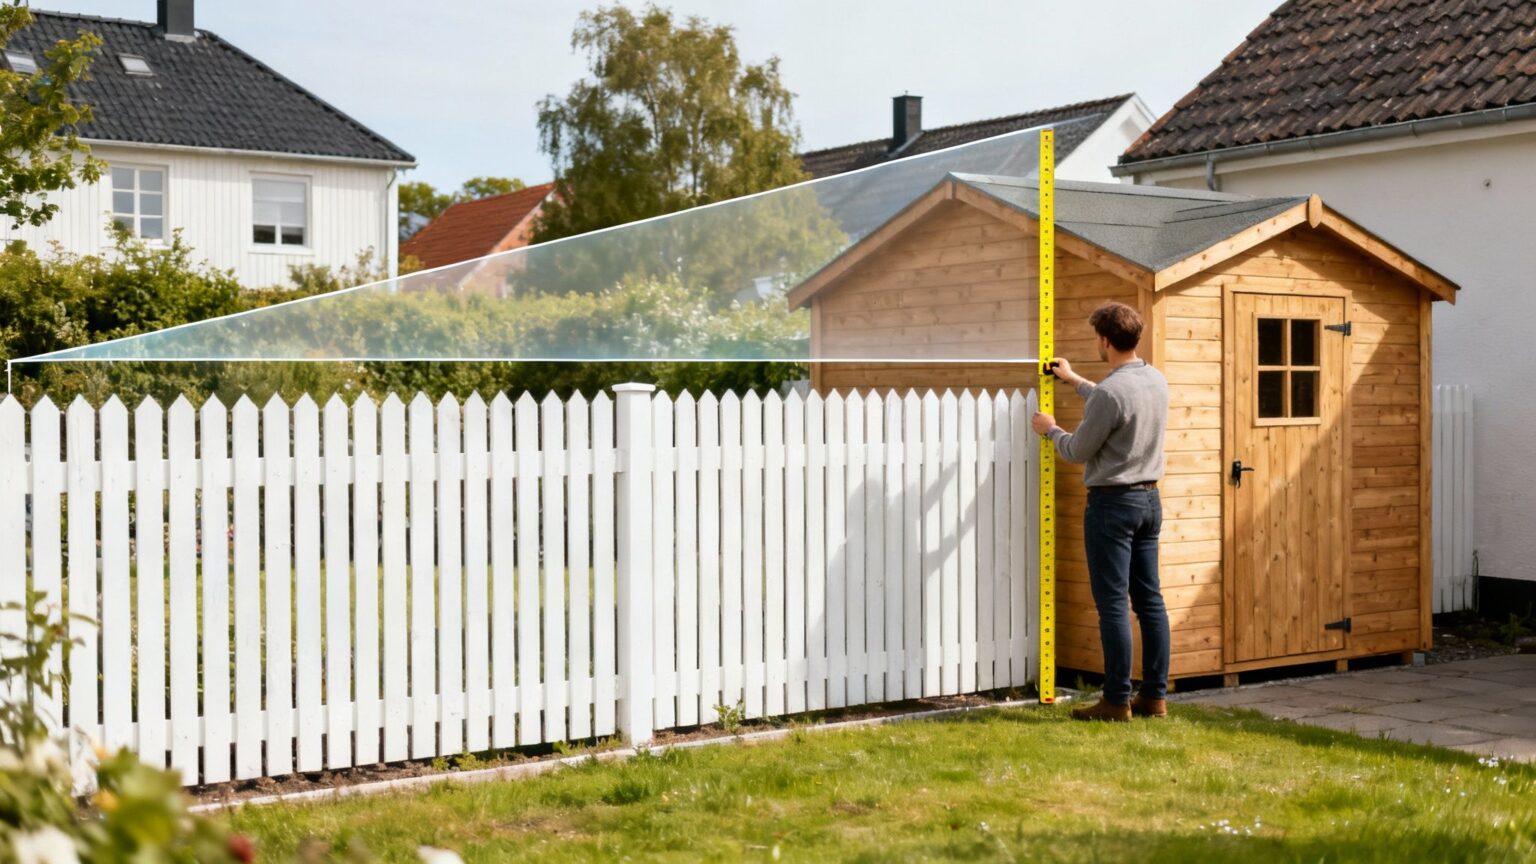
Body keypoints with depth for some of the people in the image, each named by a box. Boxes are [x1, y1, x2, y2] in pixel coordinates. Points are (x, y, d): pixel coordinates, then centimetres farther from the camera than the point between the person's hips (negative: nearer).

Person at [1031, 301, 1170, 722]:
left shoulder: (1109, 391, -20)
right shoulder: (1157, 381, 6)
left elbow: (1078, 451, -10)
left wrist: (1051, 429, 11)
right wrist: (1074, 380, 39)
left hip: (1112, 503, -8)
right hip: (1149, 500, 8)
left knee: (1113, 604, -3)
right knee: (1149, 600, 10)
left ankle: (1116, 701, 1)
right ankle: (1155, 696, 15)